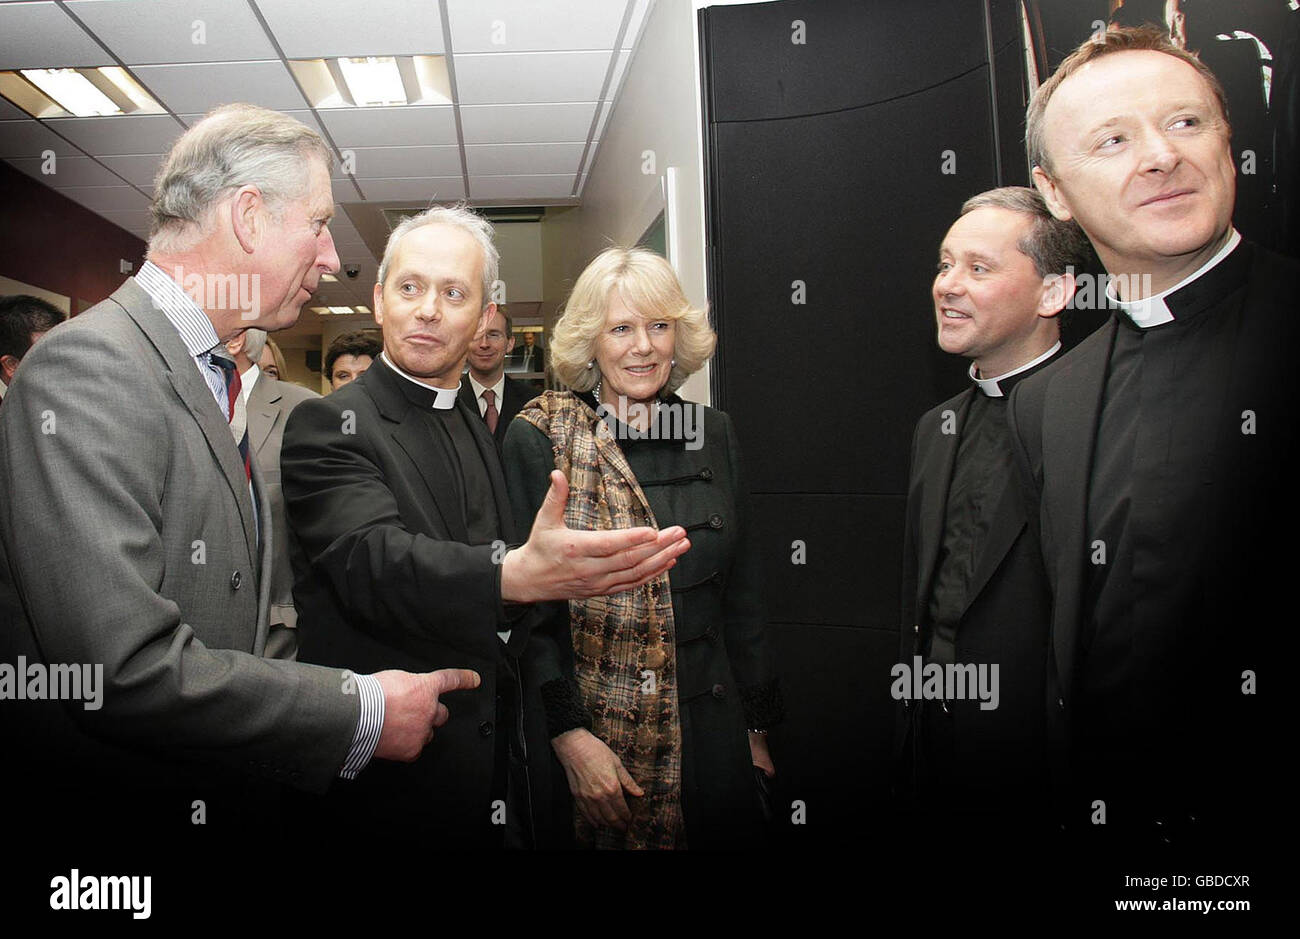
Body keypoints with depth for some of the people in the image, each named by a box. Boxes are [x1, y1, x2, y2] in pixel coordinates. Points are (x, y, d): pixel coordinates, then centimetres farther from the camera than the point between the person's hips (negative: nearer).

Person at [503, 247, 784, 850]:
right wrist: (569, 736, -13)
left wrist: (756, 730, 9)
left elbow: (742, 594, 10)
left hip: (709, 737, 4)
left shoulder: (713, 435, 6)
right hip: (588, 737, -3)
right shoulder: (537, 440, -5)